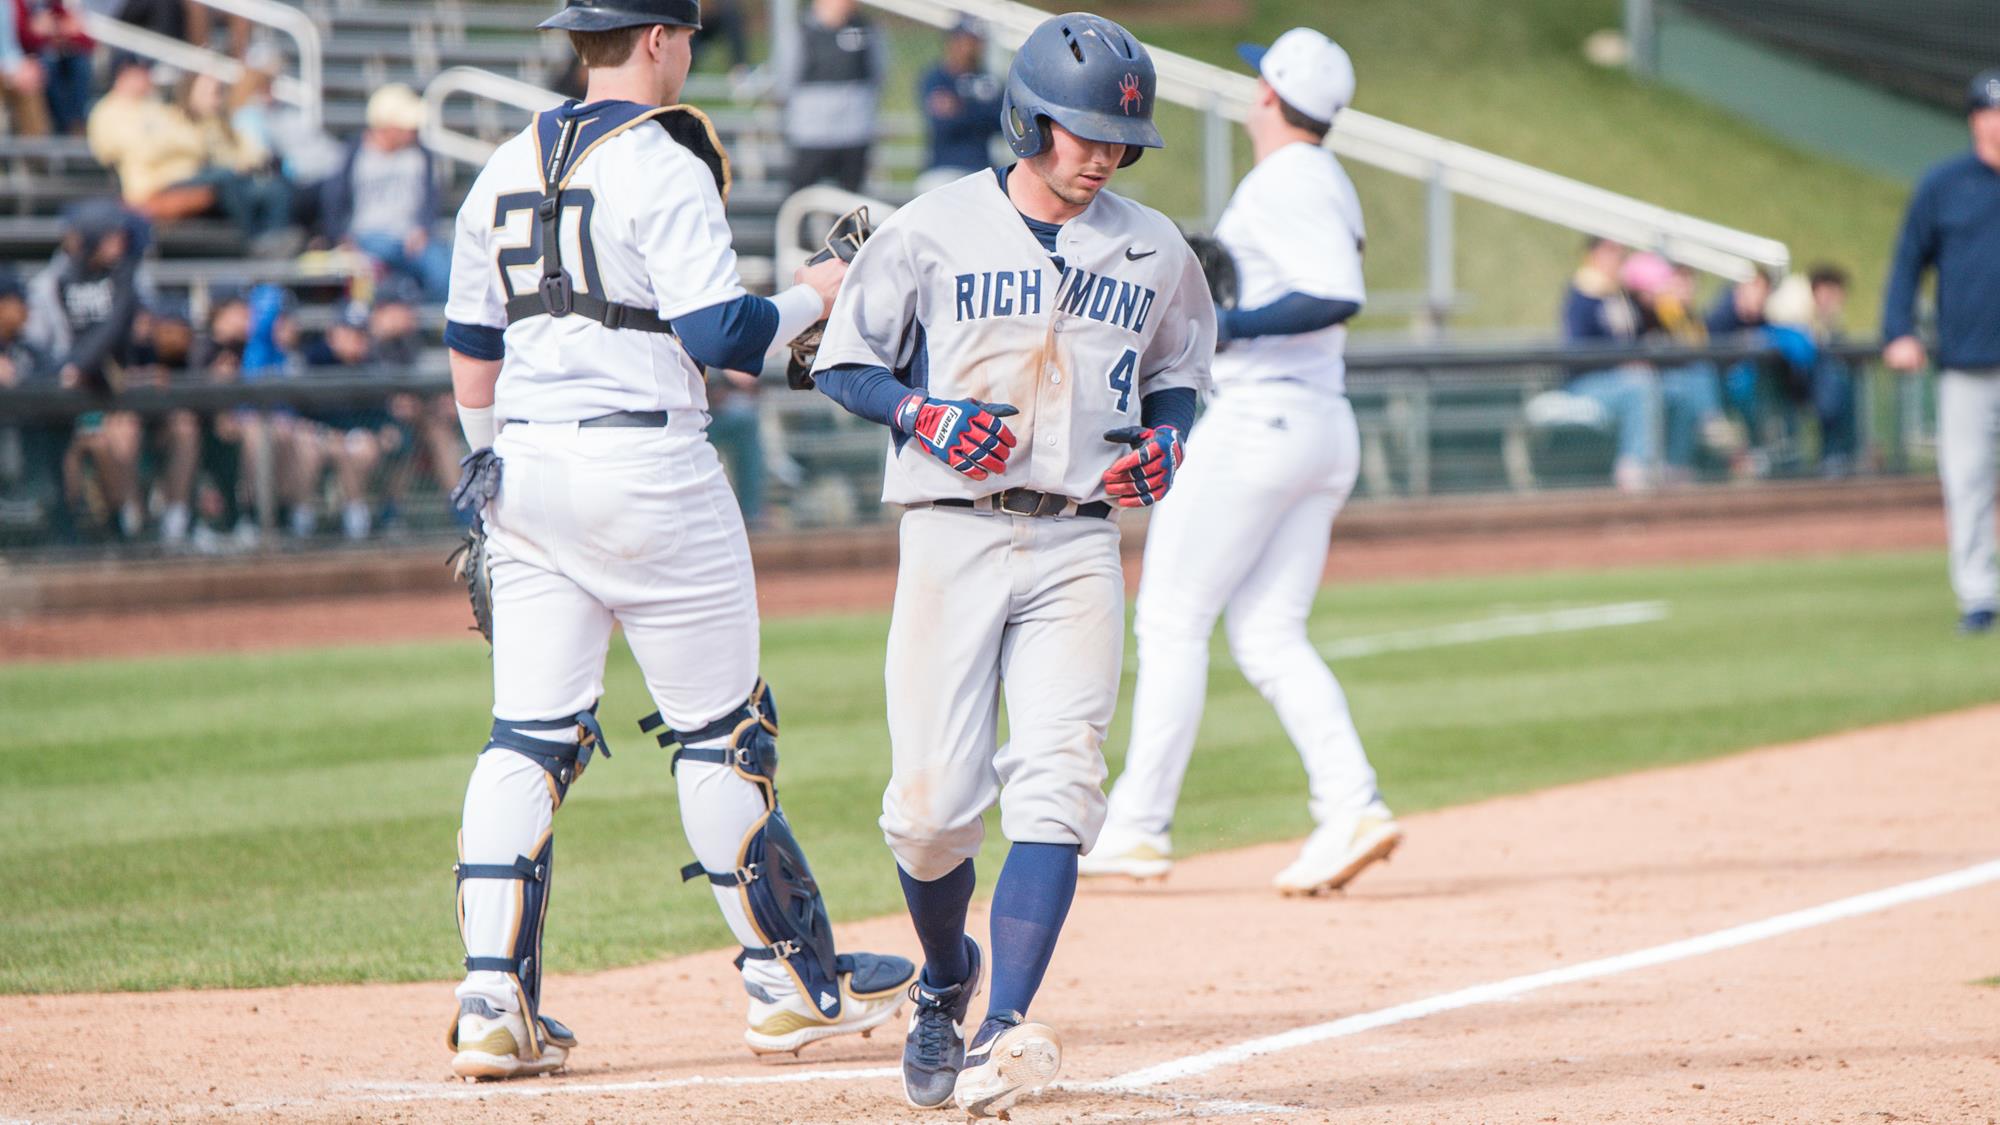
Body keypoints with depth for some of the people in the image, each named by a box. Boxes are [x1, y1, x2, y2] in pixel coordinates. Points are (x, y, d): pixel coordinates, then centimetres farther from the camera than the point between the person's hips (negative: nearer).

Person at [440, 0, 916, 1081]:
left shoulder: (504, 170, 11)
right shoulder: (663, 166, -10)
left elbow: (470, 359, 16)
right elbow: (719, 334, -17)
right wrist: (812, 298, 1)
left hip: (526, 468, 6)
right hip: (645, 463, -6)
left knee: (528, 737, 4)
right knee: (722, 730, 5)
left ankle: (493, 1003, -4)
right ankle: (792, 982, 13)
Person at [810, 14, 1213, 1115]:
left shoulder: (1154, 252, 10)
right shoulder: (934, 229, 0)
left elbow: (1176, 375, 23)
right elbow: (846, 363, 5)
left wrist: (1163, 437, 1)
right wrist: (927, 415, -14)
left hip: (1078, 547, 2)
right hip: (951, 536, -2)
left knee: (1053, 782, -15)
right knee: (933, 802, -4)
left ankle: (1003, 1029, -24)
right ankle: (944, 983, 27)